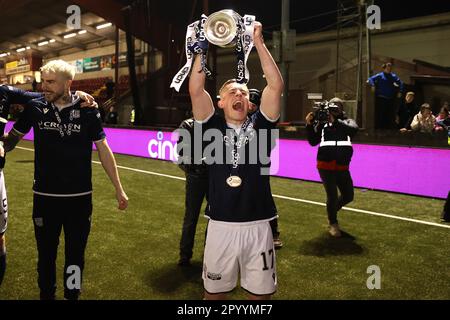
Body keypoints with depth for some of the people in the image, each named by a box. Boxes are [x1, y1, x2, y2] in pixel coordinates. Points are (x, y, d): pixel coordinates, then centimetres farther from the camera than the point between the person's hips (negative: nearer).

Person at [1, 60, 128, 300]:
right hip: (45, 197, 1)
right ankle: (46, 295, 36)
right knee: (46, 253, 15)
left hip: (80, 197, -1)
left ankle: (72, 295, 34)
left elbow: (103, 149, 0)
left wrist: (118, 189, 1)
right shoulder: (35, 107, -4)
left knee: (75, 254, 14)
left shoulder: (87, 109, -7)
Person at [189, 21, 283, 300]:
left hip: (257, 226, 1)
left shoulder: (260, 125, 3)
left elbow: (276, 86, -7)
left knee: (261, 291, 14)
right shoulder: (213, 127, 3)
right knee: (214, 290, 14)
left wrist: (258, 42, -8)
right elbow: (196, 90, -9)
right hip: (221, 225, 0)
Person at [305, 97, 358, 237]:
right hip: (325, 166, -3)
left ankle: (332, 210, 41)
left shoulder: (347, 121, 6)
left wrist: (335, 121, -22)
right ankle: (333, 224, 22)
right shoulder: (322, 123, 2)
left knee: (348, 196, 11)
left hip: (342, 167, 3)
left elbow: (354, 129, -16)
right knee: (332, 196, -3)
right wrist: (309, 125, -12)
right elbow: (313, 141, 1)